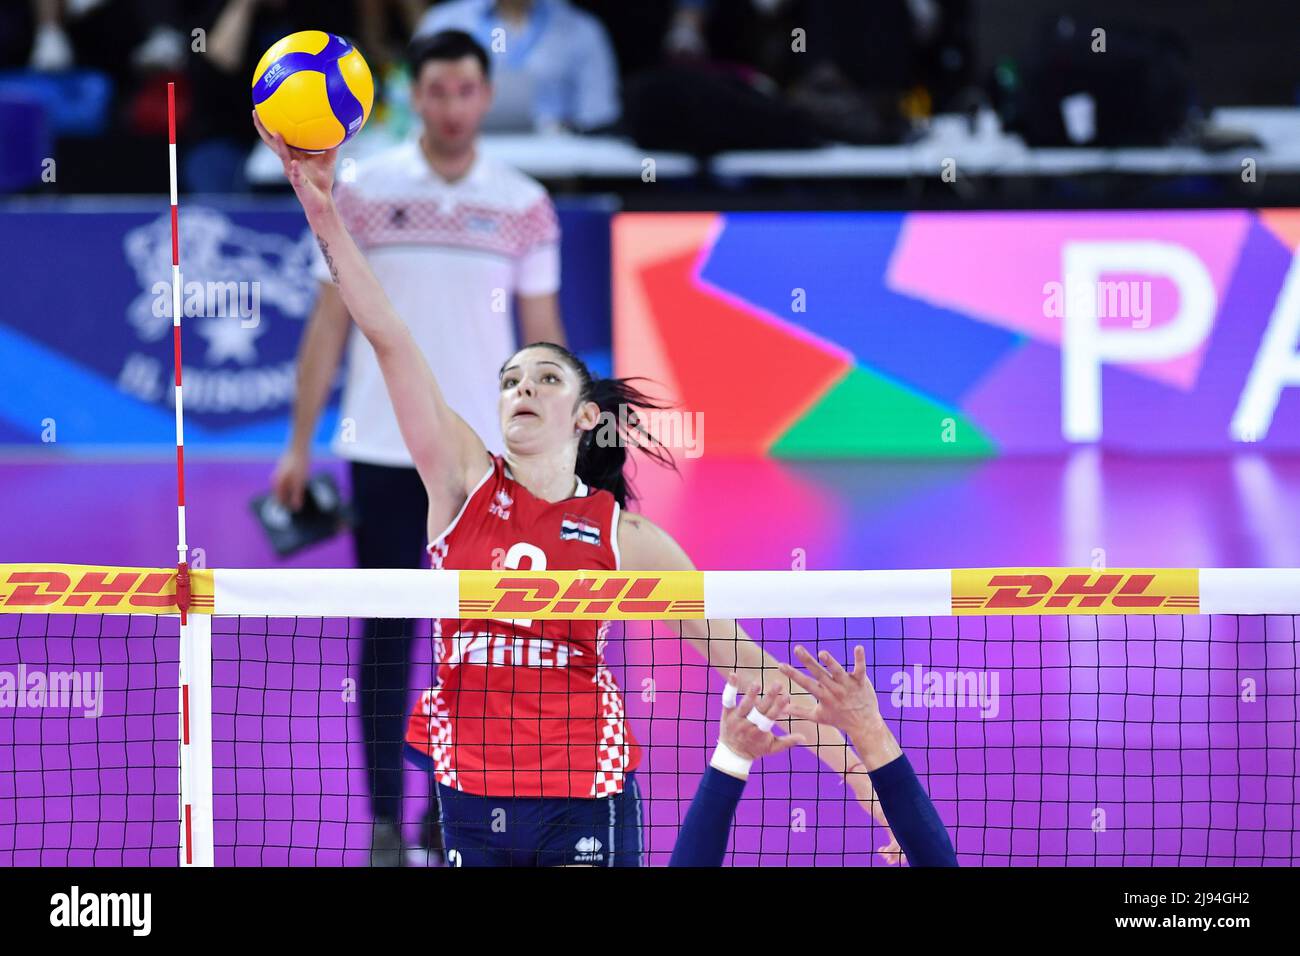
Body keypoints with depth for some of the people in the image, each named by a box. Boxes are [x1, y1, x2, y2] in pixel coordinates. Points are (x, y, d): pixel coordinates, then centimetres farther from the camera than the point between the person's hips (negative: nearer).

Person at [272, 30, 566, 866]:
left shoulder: (526, 205, 3)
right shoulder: (363, 192, 1)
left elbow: (543, 334, 6)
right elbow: (330, 321, 4)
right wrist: (300, 444, 0)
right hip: (383, 450, -1)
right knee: (387, 639, 0)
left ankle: (452, 814, 17)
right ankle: (385, 821, 4)